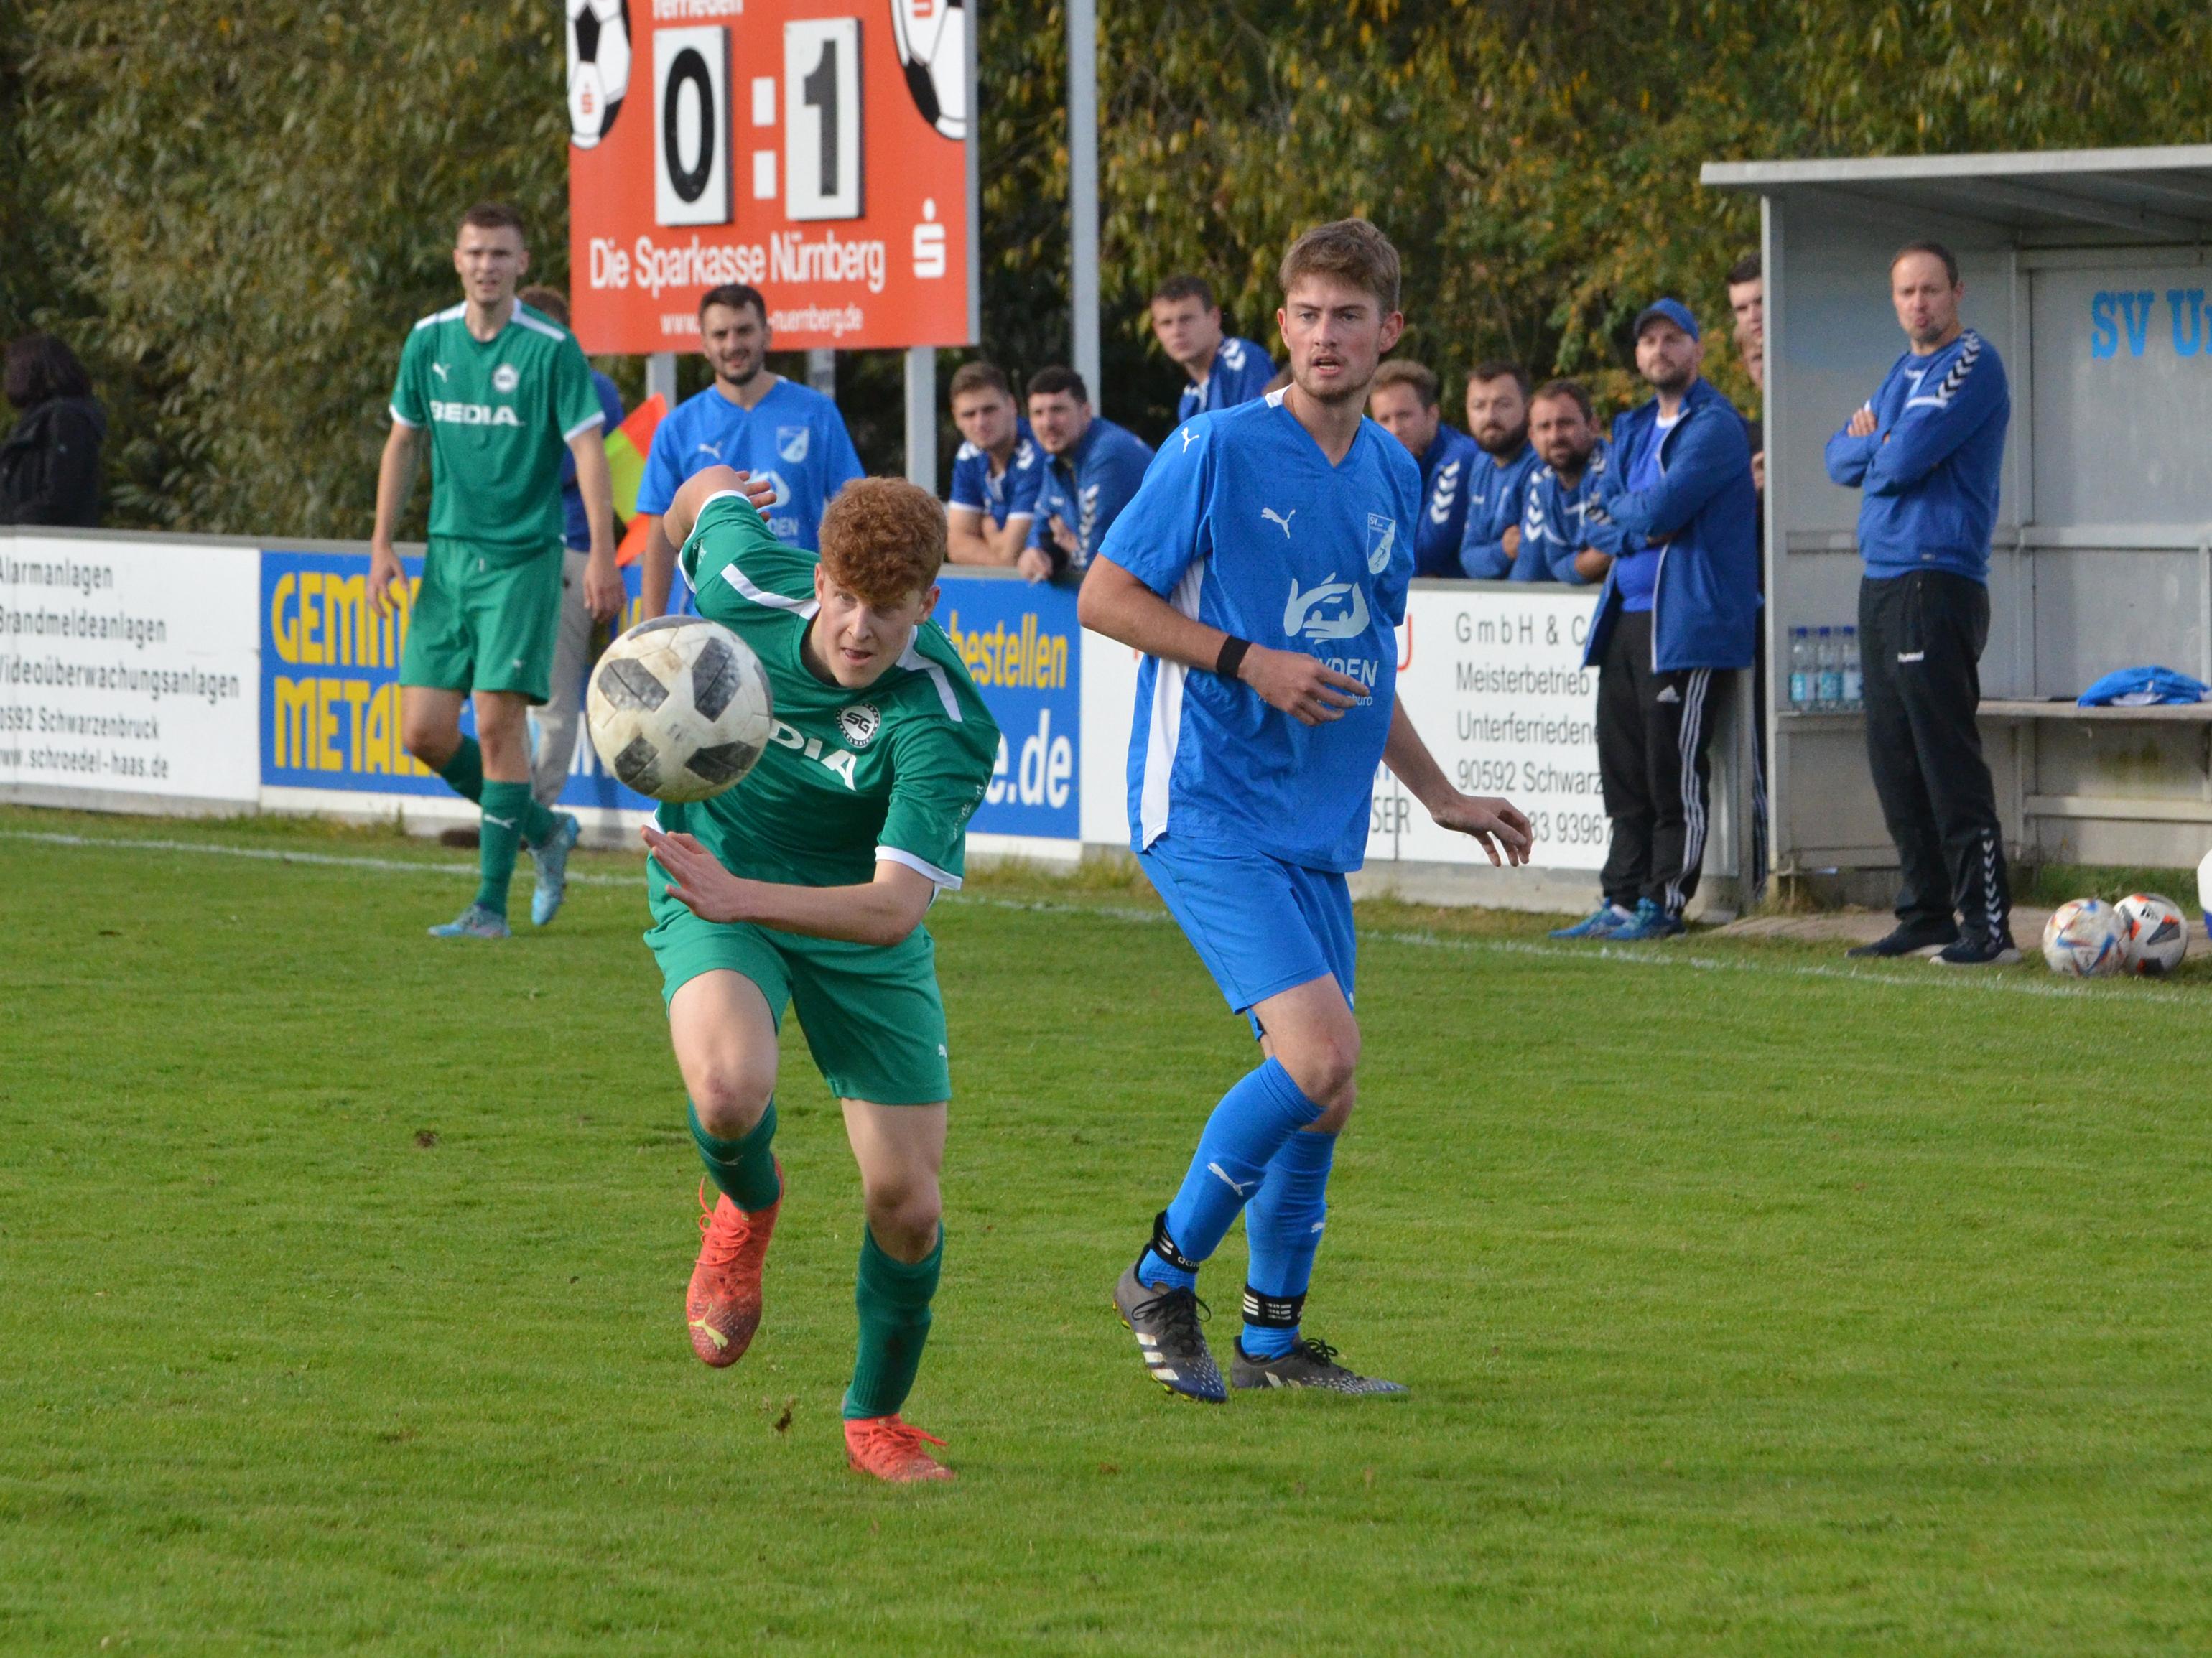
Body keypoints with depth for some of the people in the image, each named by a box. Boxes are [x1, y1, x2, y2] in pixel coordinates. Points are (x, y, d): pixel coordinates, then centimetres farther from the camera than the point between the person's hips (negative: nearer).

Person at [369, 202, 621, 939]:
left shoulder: (550, 348, -8)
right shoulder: (429, 341, 6)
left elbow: (589, 448, -10)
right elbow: (402, 441, 16)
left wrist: (602, 553, -19)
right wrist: (382, 545, 11)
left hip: (524, 555, -5)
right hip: (448, 553, 5)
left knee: (498, 720, -11)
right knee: (425, 731, 0)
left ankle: (491, 905, -4)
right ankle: (543, 830, 22)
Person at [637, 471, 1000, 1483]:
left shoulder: (945, 730, -30)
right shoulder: (747, 586, -22)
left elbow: (895, 908, -38)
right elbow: (711, 489, 3)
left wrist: (743, 898, -51)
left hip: (856, 928, 0)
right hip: (718, 883, 0)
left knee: (905, 1202, -3)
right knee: (730, 1091, -32)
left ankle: (876, 1418, 26)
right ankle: (747, 1205, 7)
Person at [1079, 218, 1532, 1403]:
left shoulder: (1391, 474, 13)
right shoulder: (1216, 450, -8)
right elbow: (1105, 596, -7)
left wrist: (1441, 798, 23)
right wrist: (1248, 661, -16)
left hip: (1315, 822, 7)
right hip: (1209, 807, -7)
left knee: (1318, 1086, 6)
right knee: (1321, 1057, -18)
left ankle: (1274, 1339, 20)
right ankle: (1165, 1276, -2)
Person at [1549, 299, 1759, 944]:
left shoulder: (1714, 426, -8)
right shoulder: (1633, 429, 20)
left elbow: (1665, 505, -18)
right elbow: (1607, 503, 12)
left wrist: (1628, 512, 1)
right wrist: (1645, 521, -7)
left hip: (1686, 620, -9)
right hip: (1627, 617, 9)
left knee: (1673, 770, -6)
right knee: (1622, 770, 10)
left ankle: (1664, 903, -1)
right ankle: (1622, 899, 14)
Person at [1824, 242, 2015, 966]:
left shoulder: (1971, 365, -9)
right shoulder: (1903, 370, 19)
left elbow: (1905, 459, -18)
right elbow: (1843, 458, 15)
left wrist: (1872, 446, 4)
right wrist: (1881, 445, -5)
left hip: (1937, 579, -9)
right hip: (1881, 580, 9)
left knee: (1948, 759, -12)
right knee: (1894, 762, 10)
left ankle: (1988, 924, -12)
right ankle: (1926, 913, 16)